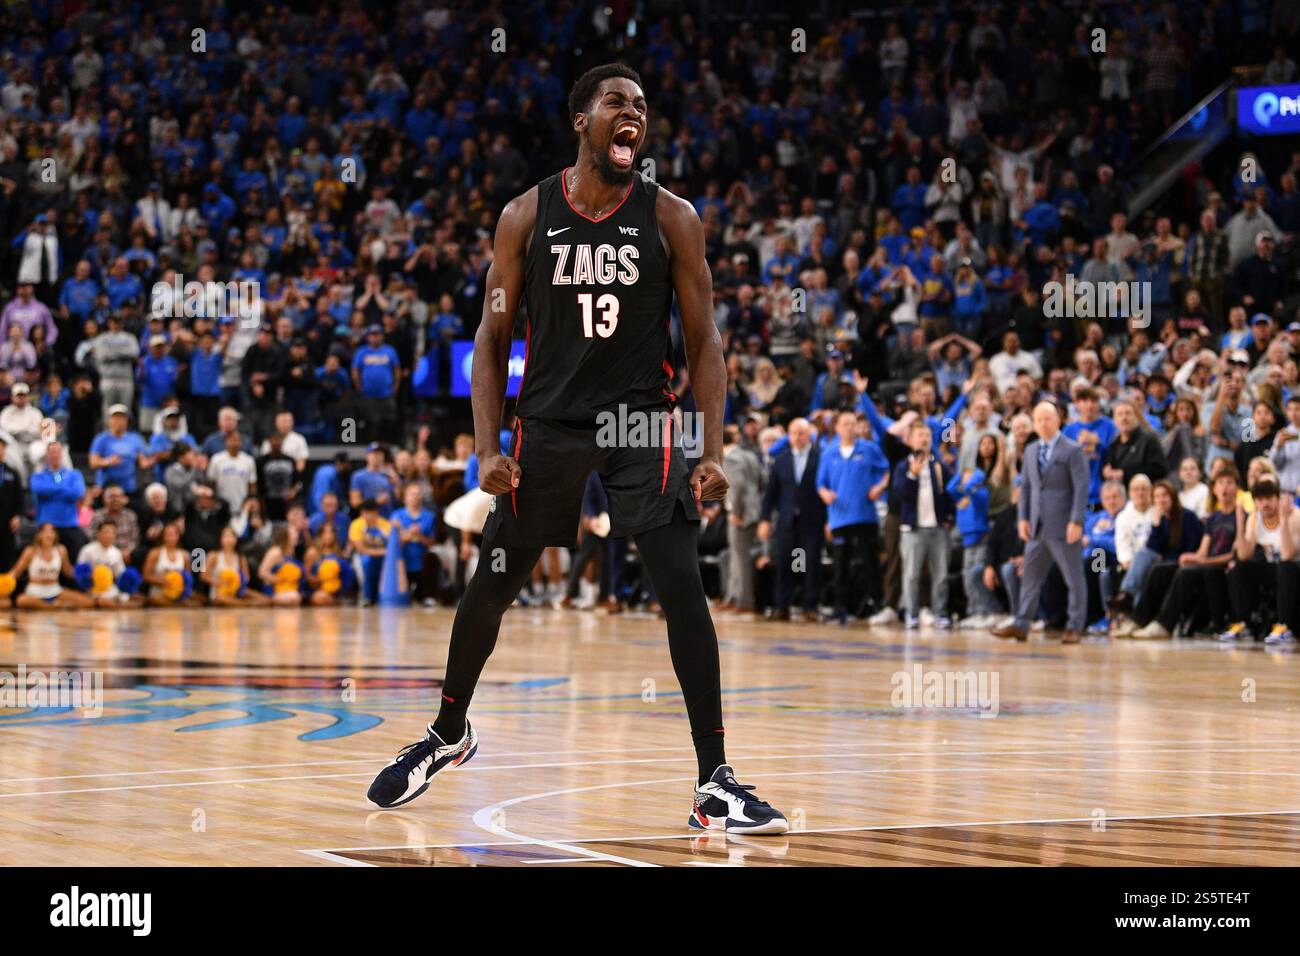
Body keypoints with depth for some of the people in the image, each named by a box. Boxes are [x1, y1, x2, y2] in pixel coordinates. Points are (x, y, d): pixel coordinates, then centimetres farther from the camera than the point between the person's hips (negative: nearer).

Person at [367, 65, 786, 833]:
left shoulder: (672, 219, -4)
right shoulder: (527, 216, -2)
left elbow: (704, 341, -1)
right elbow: (494, 338, 3)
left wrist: (714, 451, -12)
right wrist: (488, 448, -6)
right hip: (548, 421, 1)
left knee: (682, 587, -15)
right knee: (492, 587, 8)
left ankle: (717, 784, -12)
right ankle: (449, 734, 35)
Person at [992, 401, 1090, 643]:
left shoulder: (1072, 450, -5)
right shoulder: (1031, 451, 14)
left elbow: (1081, 487, -10)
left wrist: (1076, 521, -16)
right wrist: (1023, 518, 6)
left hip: (1063, 527, -6)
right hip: (1037, 527, 6)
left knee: (1073, 577, 0)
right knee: (1030, 576, 6)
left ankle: (1075, 627, 6)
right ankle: (1021, 625, 8)